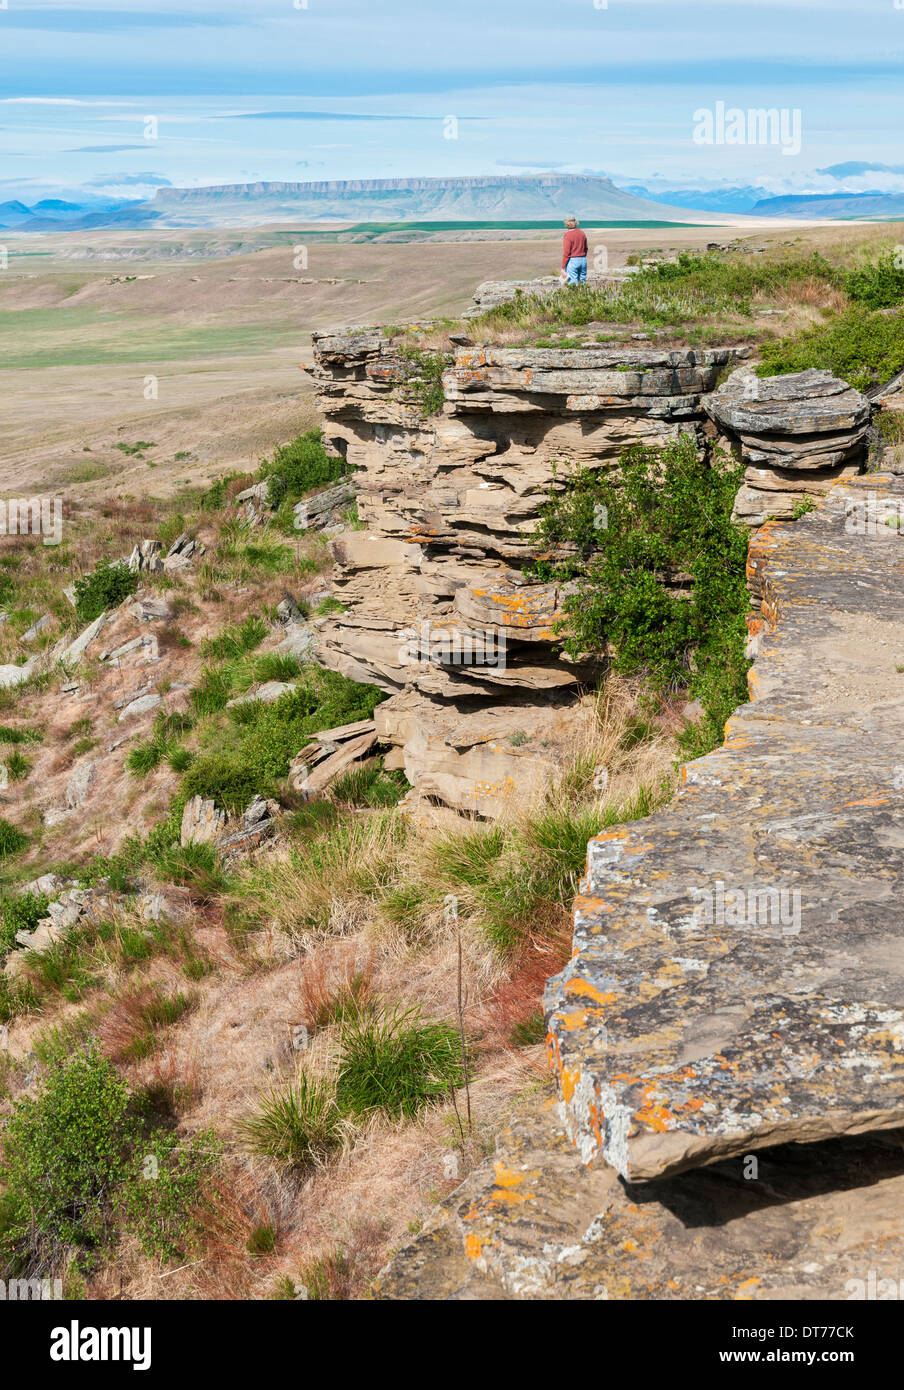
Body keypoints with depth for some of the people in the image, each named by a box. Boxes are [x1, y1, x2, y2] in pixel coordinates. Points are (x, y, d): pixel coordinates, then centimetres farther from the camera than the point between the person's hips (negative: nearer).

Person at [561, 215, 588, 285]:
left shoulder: (568, 234, -11)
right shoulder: (581, 233, 8)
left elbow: (566, 252, -15)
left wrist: (563, 268, -12)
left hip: (572, 261, -6)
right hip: (583, 260, 6)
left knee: (573, 285, -5)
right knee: (582, 283, 10)